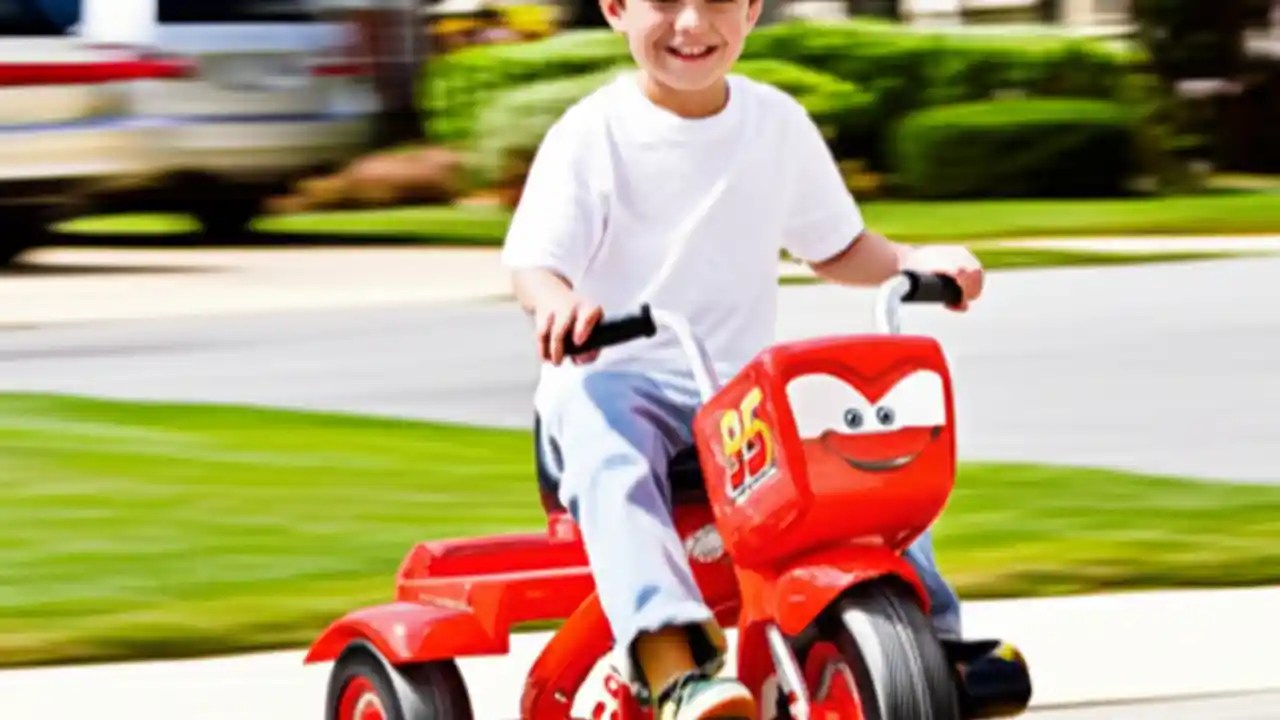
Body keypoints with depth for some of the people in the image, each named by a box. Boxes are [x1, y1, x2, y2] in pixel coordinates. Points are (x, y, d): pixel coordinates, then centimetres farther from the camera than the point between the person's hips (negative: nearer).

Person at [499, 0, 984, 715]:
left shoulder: (779, 123, 8)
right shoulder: (592, 135, -5)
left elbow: (834, 247, 18)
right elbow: (533, 263, -14)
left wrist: (912, 263, 0)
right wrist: (558, 304, -38)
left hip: (743, 384, 4)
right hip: (616, 378, -4)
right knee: (613, 461, -37)